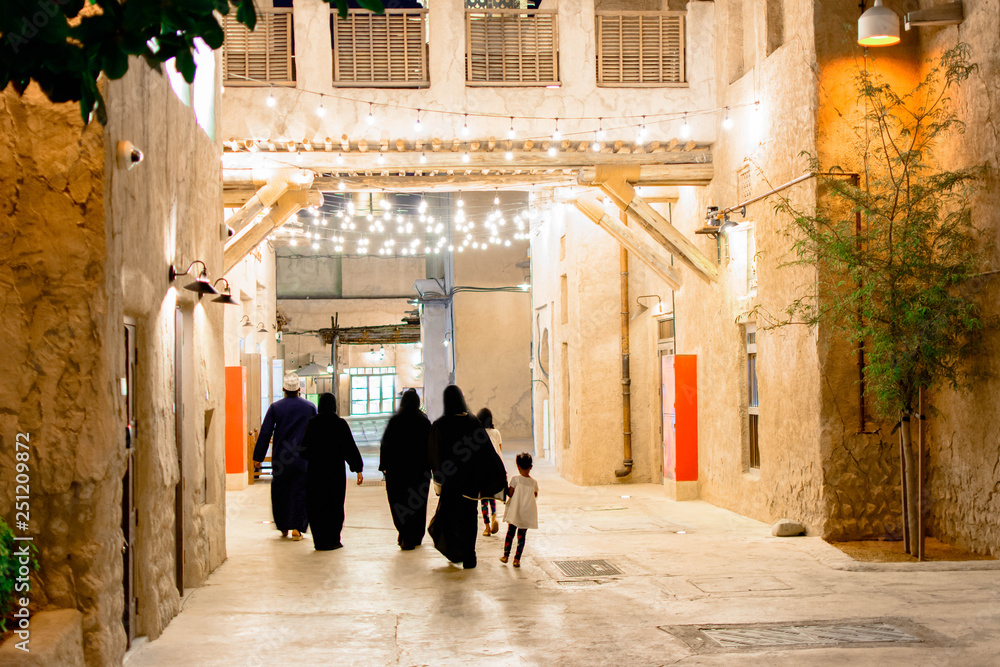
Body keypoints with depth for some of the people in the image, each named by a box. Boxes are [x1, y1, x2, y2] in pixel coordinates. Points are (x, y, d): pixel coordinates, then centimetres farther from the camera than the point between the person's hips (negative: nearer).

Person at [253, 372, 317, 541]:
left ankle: (283, 527, 19)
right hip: (303, 458, 0)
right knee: (300, 492, 4)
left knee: (279, 492, 13)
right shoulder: (310, 407, 2)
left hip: (280, 457, 0)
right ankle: (296, 528, -2)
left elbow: (265, 433, -3)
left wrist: (258, 457, 2)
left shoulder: (275, 407, -2)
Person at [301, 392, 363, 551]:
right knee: (334, 504, 7)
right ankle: (332, 540, 7)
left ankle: (319, 540, 10)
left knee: (316, 504, 9)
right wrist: (358, 469, -3)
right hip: (336, 470, -1)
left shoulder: (312, 423, -3)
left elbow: (305, 447, 2)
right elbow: (350, 447, -7)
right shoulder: (340, 424, -8)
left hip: (315, 470, 1)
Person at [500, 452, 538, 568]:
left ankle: (505, 555, 18)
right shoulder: (534, 482, -2)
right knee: (521, 535, 6)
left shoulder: (515, 479, -11)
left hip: (514, 512, -2)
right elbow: (535, 496, 8)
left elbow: (510, 494, -10)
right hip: (527, 514, 2)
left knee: (510, 532, 12)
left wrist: (506, 488, 8)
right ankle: (517, 559, 6)